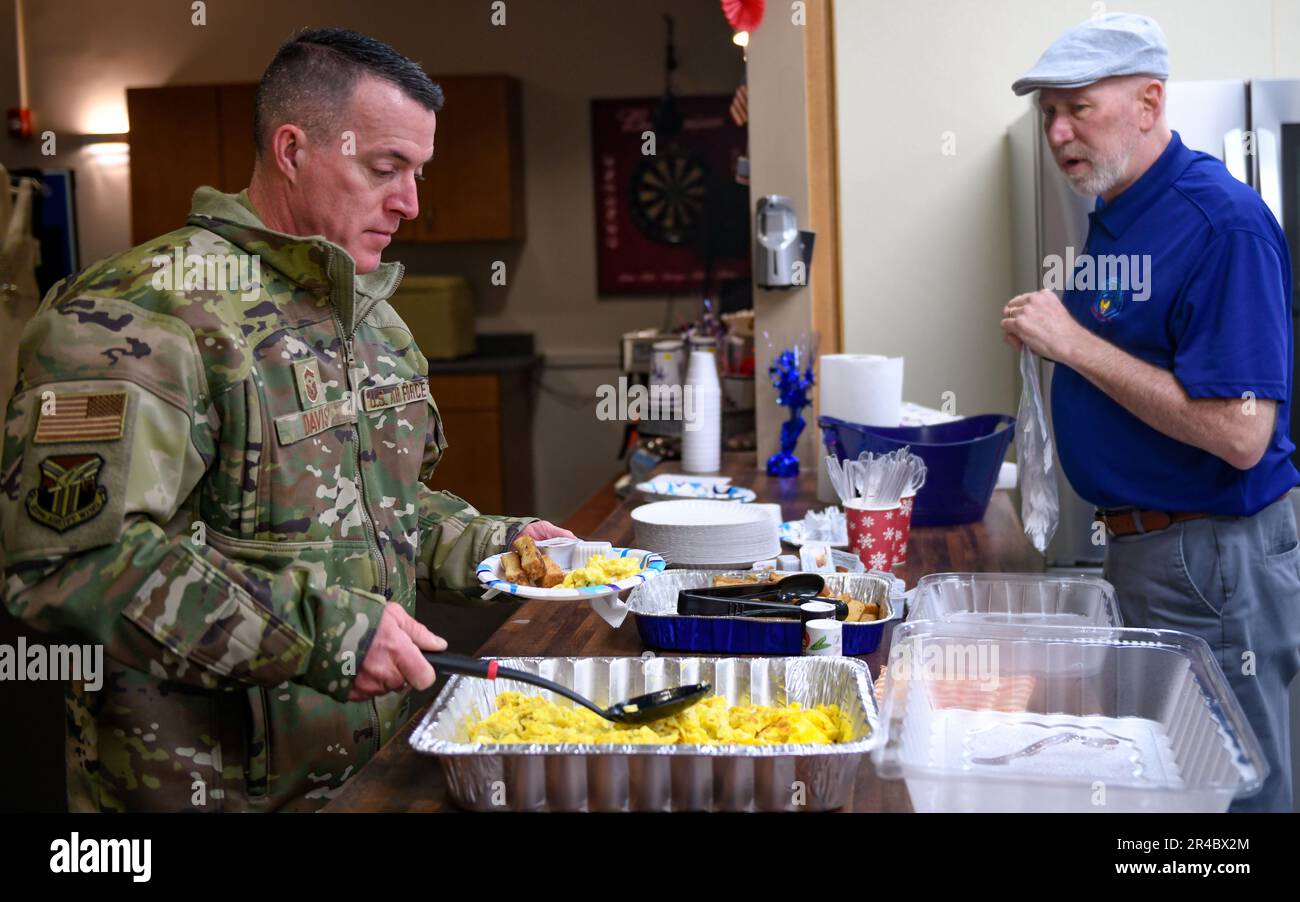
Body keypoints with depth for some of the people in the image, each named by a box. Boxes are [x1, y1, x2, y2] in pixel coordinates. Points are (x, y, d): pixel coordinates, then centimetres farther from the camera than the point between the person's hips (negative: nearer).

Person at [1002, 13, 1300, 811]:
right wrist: (1050, 338, 4)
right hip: (1136, 550, 9)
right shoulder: (1112, 219, 10)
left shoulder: (1222, 222, -19)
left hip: (1215, 564, -9)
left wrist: (1075, 343, -23)